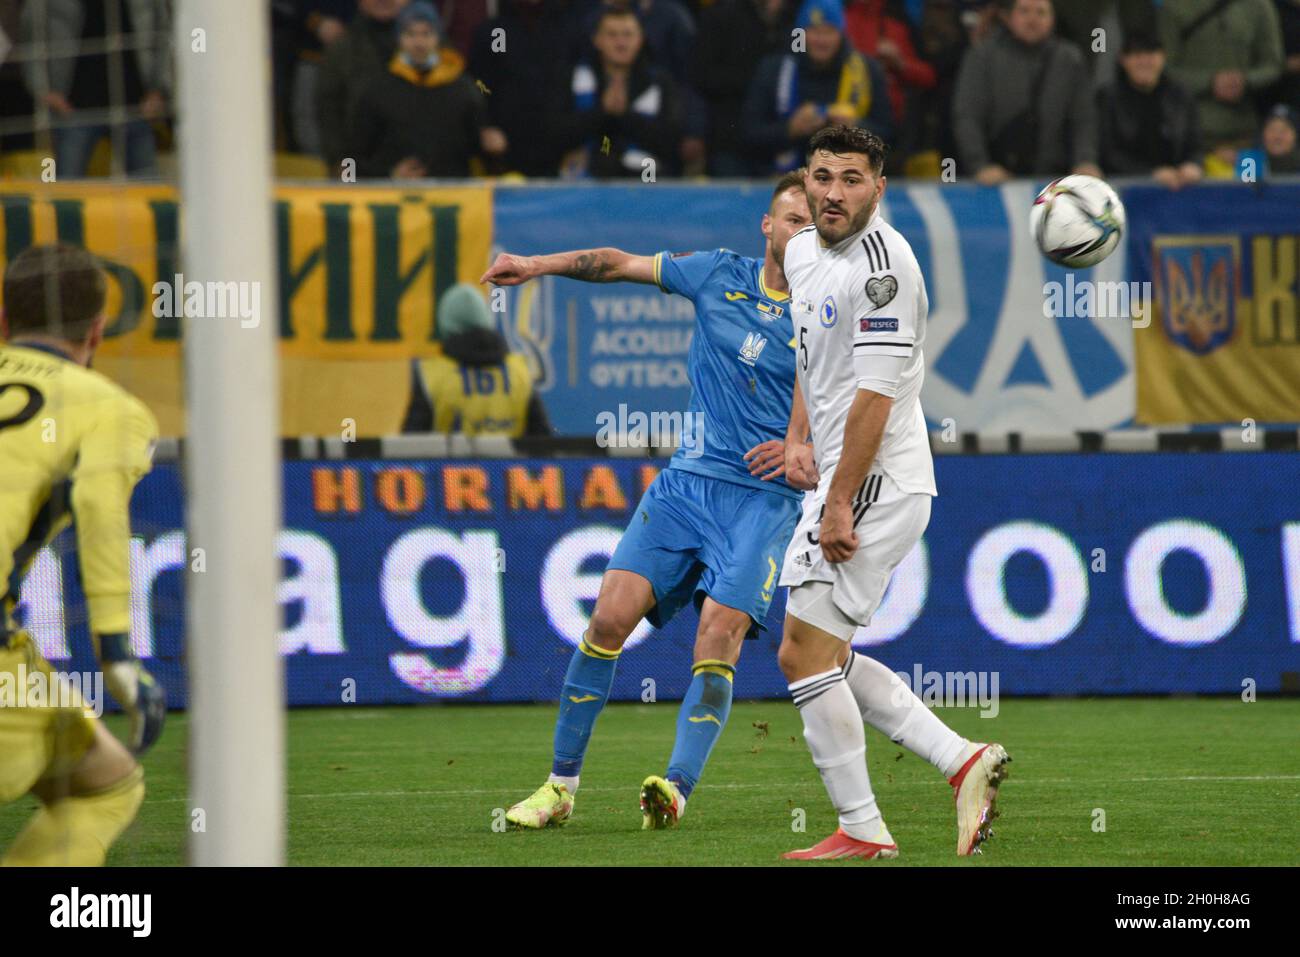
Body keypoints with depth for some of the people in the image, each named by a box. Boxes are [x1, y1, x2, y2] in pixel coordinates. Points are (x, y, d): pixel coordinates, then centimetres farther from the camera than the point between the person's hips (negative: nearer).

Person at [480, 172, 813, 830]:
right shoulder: (719, 276, 7)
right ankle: (561, 786, -1)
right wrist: (541, 264, 14)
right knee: (611, 616, -9)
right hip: (687, 480, 3)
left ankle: (677, 789, -26)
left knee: (717, 642, -20)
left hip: (763, 498, -3)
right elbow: (621, 264, 19)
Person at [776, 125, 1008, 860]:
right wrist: (798, 437, 11)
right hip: (843, 481, 10)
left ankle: (863, 831, -2)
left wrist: (838, 505, -22)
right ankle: (963, 760, 12)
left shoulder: (881, 262, -17)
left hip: (875, 485, -10)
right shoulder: (804, 251, 12)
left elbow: (875, 394, -21)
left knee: (806, 654, -8)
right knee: (824, 658, 13)